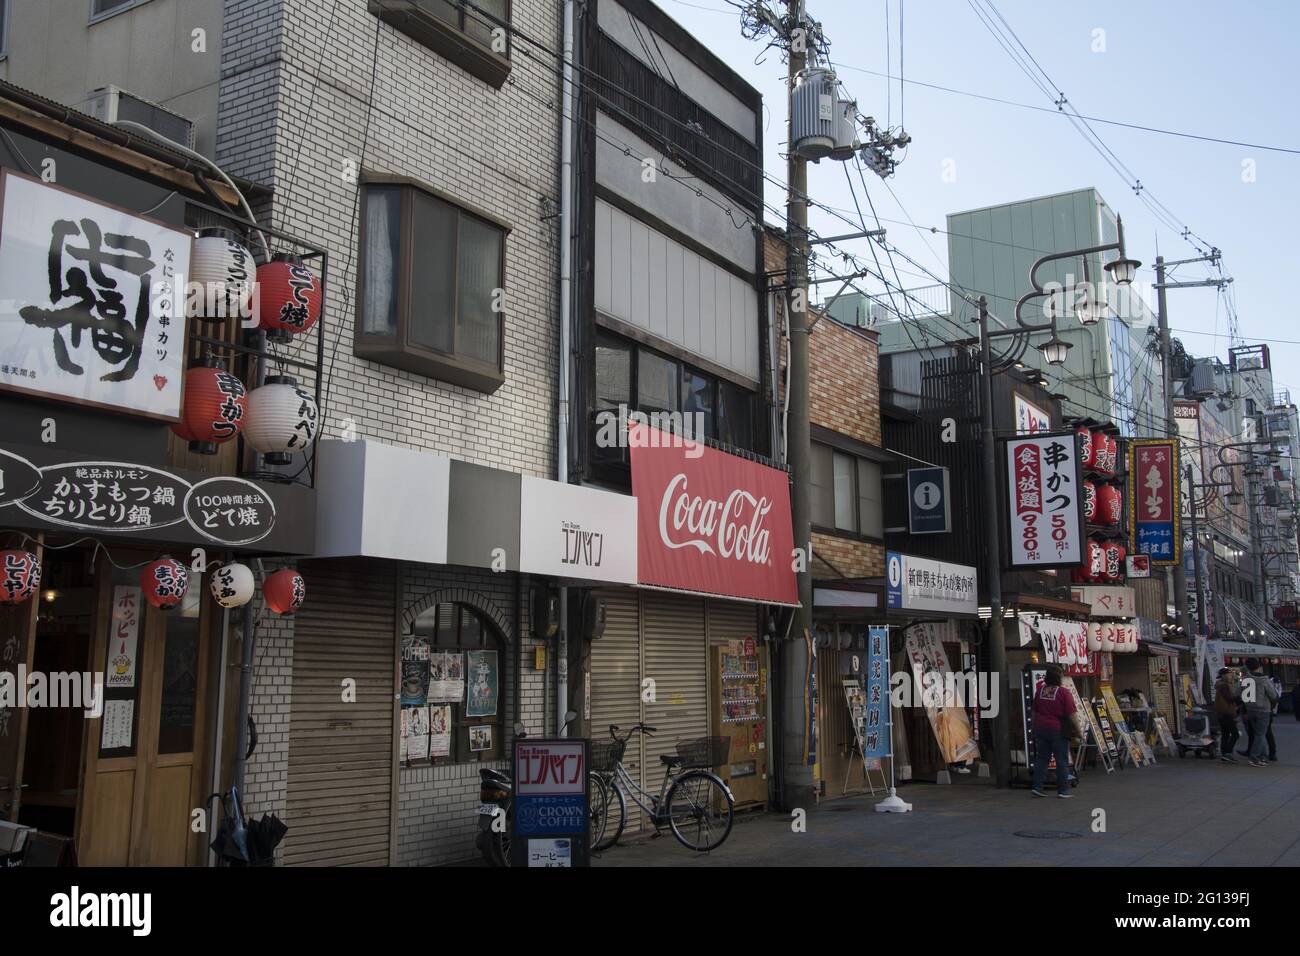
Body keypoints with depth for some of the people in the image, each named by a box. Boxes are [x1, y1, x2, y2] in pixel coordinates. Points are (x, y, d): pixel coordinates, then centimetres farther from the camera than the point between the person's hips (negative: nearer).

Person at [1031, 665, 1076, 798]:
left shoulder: (1039, 691, 5)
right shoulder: (1064, 693, -12)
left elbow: (1034, 712, 13)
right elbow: (1071, 715, -12)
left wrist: (1035, 727, 24)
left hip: (1041, 729, 5)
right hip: (1059, 731, -5)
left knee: (1041, 758, 9)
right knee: (1062, 761, 3)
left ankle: (1038, 786, 6)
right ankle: (1063, 790, 6)